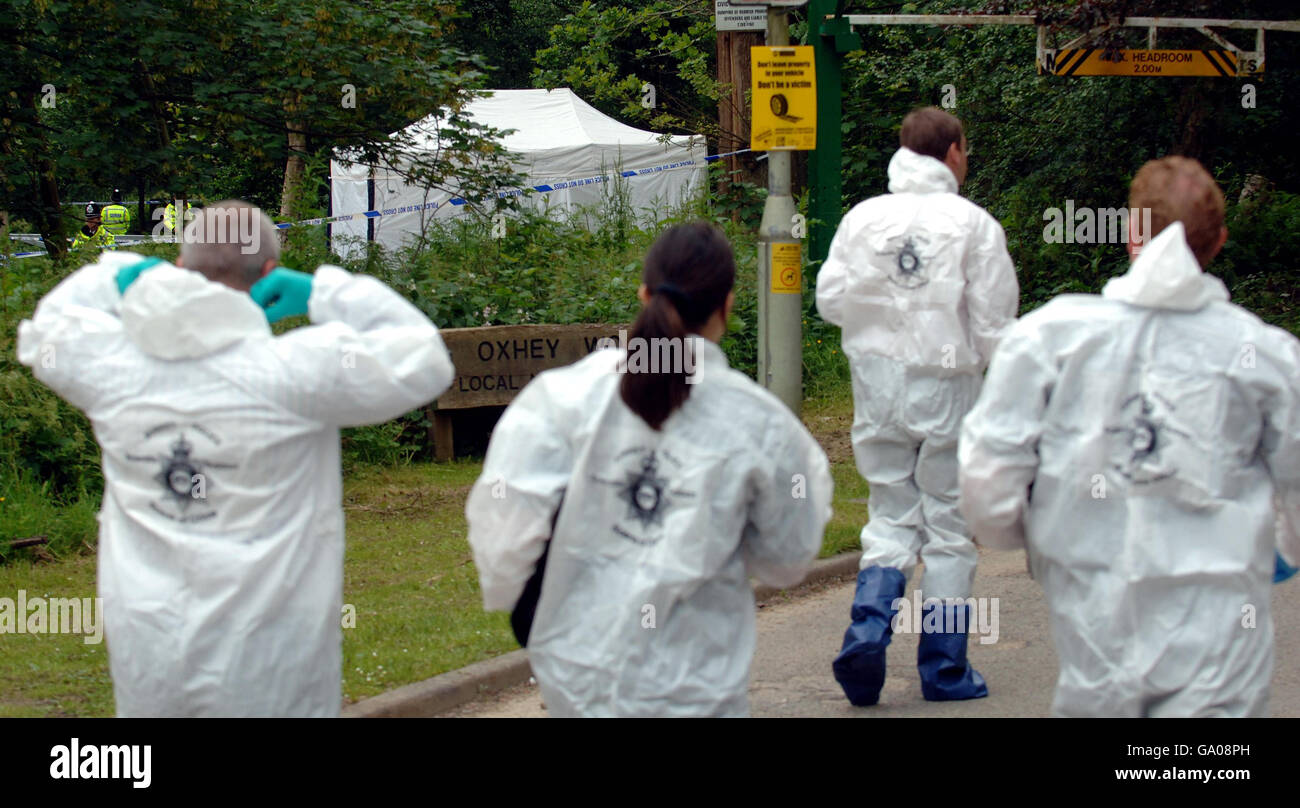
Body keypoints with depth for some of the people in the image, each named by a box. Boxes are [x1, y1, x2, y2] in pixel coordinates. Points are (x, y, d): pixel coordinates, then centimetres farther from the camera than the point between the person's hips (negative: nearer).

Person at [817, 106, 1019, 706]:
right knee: (949, 526, 8)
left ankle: (867, 629, -9)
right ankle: (943, 667, 12)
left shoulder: (863, 218, -1)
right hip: (946, 387, -3)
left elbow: (830, 299, 1)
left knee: (891, 517, 14)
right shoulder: (973, 224, -9)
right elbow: (994, 321, -9)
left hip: (878, 381, 3)